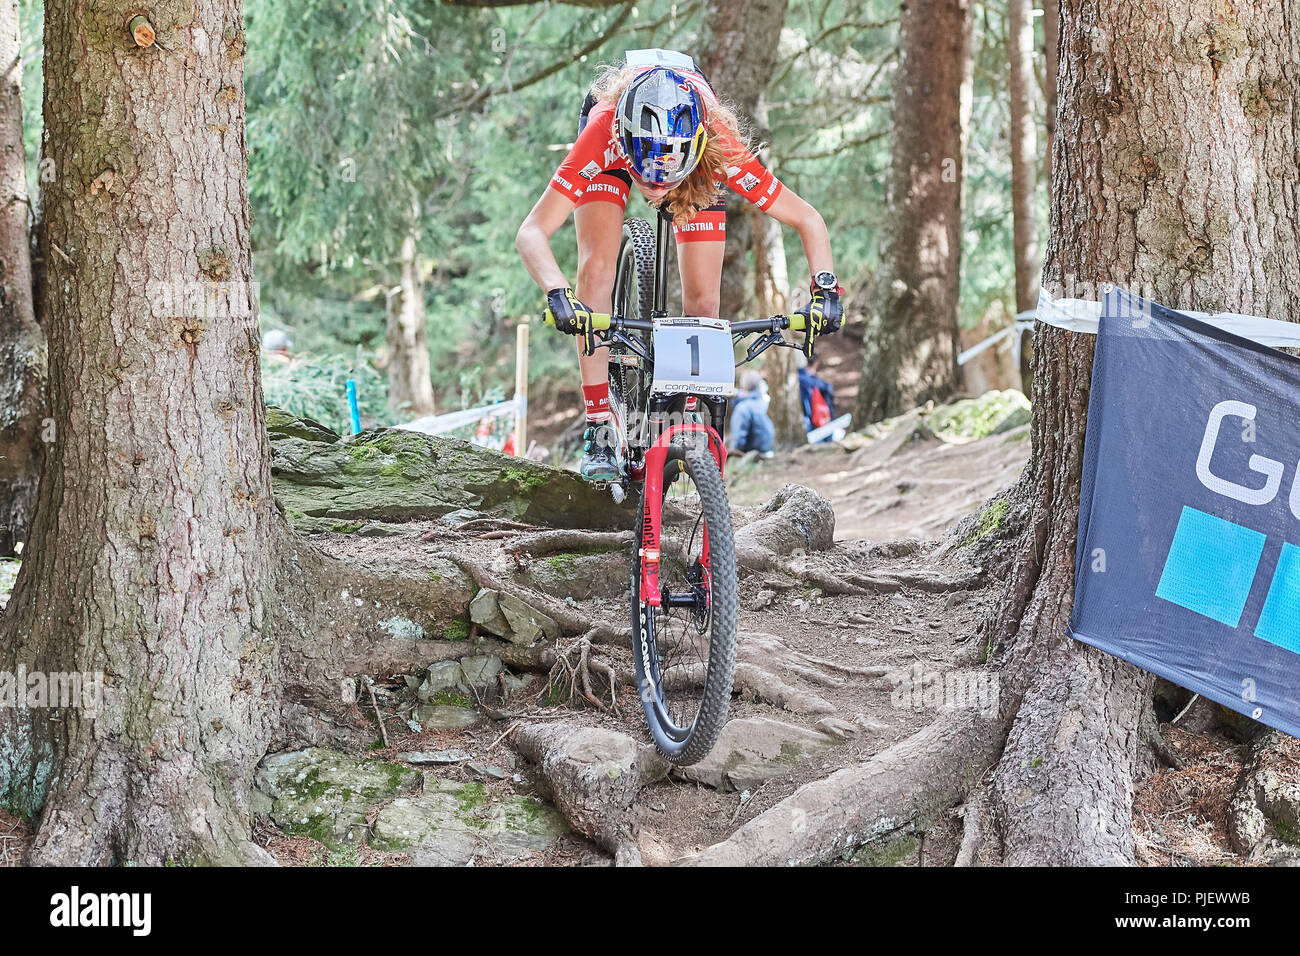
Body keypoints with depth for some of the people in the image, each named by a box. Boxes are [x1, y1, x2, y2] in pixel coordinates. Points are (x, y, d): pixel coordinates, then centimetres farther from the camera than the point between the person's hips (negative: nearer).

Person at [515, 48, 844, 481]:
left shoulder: (718, 146, -41)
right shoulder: (605, 134, -44)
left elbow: (807, 221, -32)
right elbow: (531, 233, -46)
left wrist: (825, 288, -47)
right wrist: (559, 295, -63)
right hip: (616, 148, -1)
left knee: (702, 303, -9)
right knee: (597, 268, -22)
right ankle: (598, 434, -15)